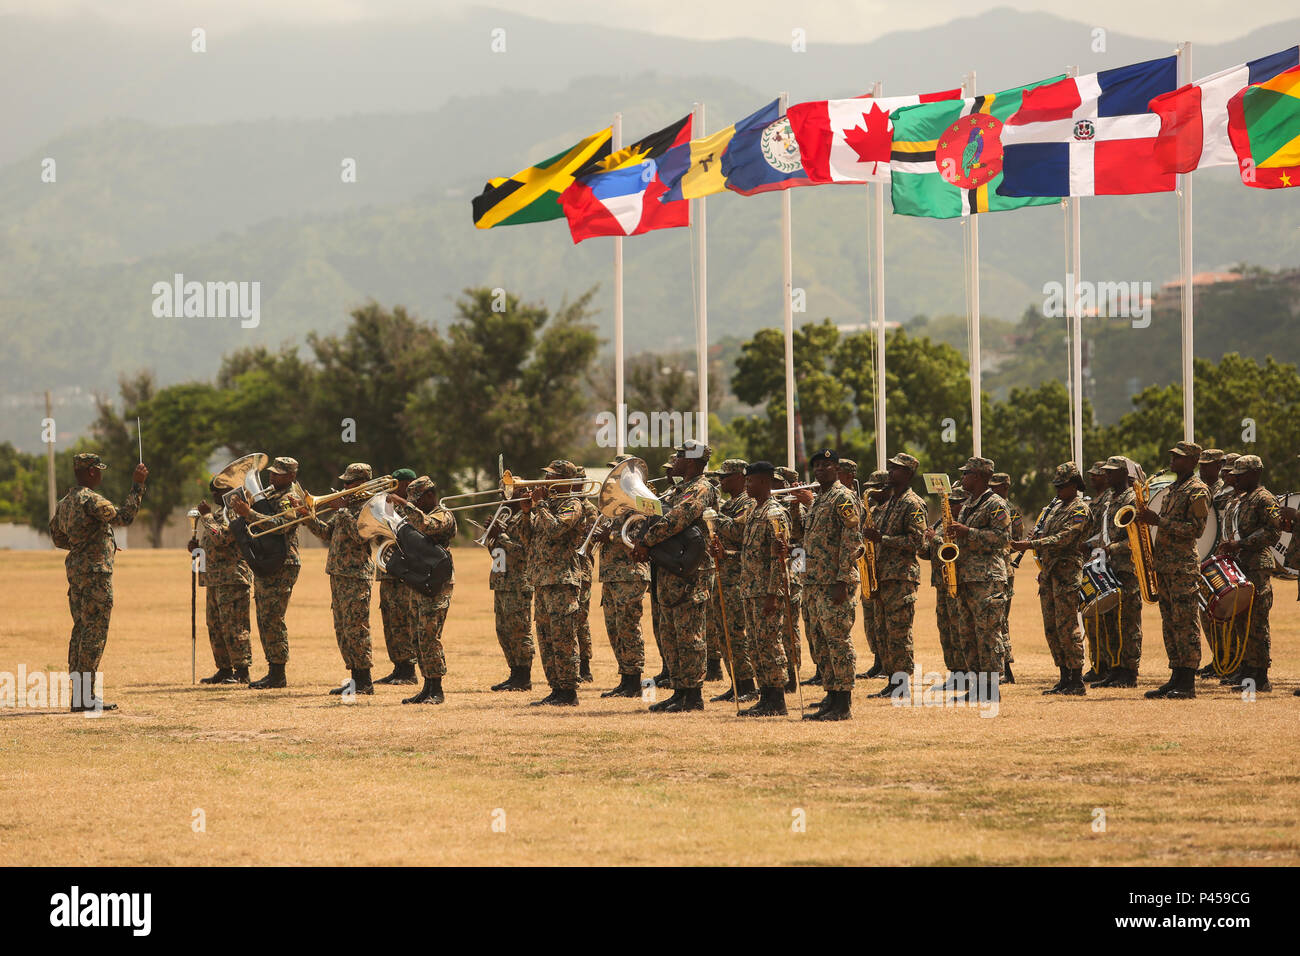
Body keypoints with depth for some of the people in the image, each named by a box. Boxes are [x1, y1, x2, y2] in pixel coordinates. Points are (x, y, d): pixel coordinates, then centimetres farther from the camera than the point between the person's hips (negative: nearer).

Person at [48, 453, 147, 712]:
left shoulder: (65, 503, 14)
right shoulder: (91, 500, -15)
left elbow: (57, 537, 24)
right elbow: (123, 517, -24)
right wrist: (137, 486, -19)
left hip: (75, 571, 9)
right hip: (95, 573, -9)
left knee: (81, 630, 13)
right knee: (94, 633, -7)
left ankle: (77, 693, 14)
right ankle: (85, 697, -9)